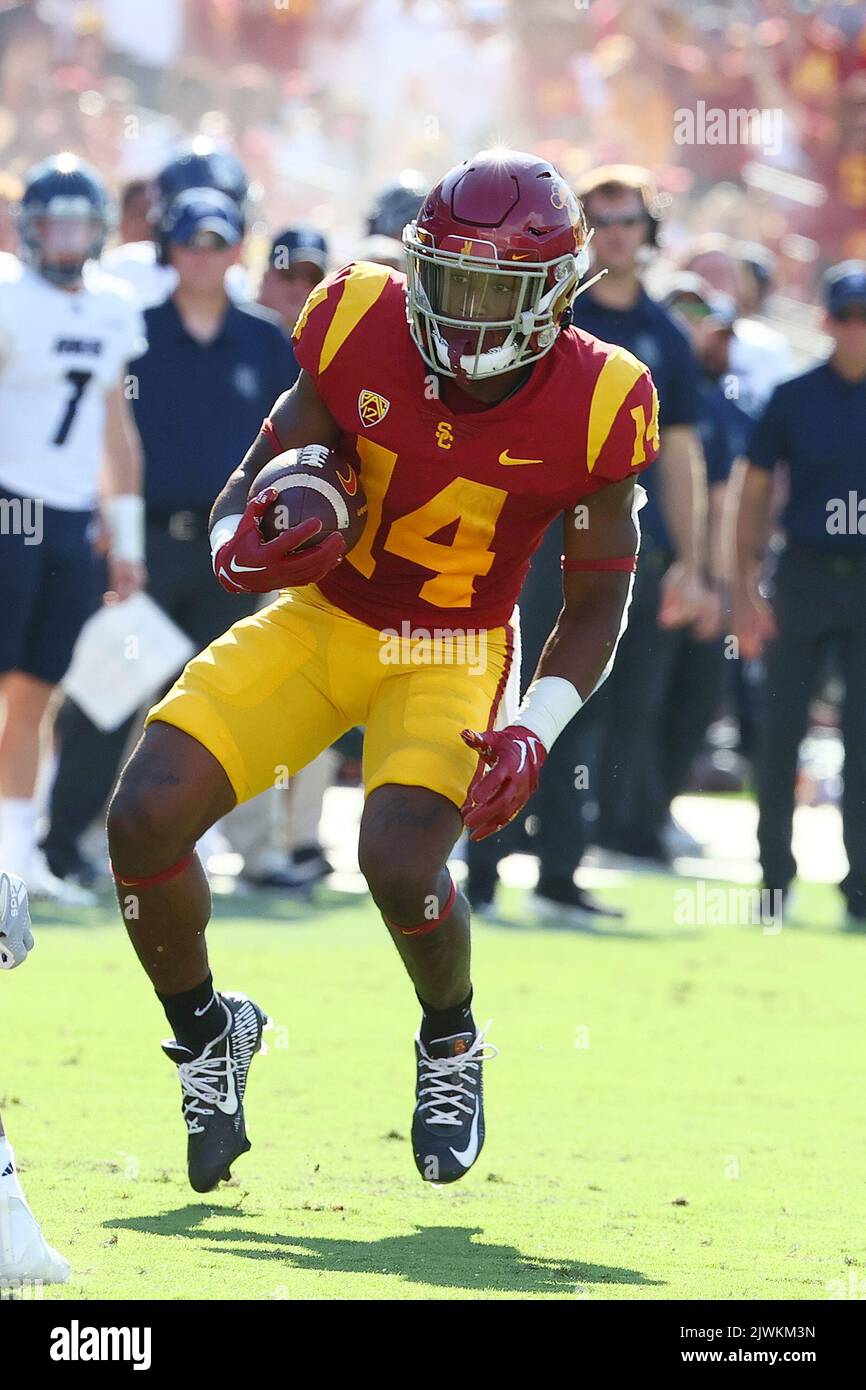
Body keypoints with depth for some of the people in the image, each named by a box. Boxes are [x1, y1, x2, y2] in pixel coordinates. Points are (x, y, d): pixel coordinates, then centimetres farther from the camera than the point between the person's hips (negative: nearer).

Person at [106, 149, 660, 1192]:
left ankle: (452, 1047, 8)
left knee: (400, 861, -27)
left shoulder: (592, 408, -17)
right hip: (321, 621, 2)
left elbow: (596, 599, -5)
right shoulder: (363, 335, -15)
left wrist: (537, 730, -20)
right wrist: (243, 547, -27)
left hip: (450, 653, -2)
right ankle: (204, 1034, 14)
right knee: (145, 819, -15)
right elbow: (259, 475, -3)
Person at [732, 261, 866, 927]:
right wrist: (747, 590, -1)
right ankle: (776, 876, 18)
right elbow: (755, 491, 5)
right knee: (782, 728, 6)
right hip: (804, 578, 0)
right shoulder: (795, 398, 1)